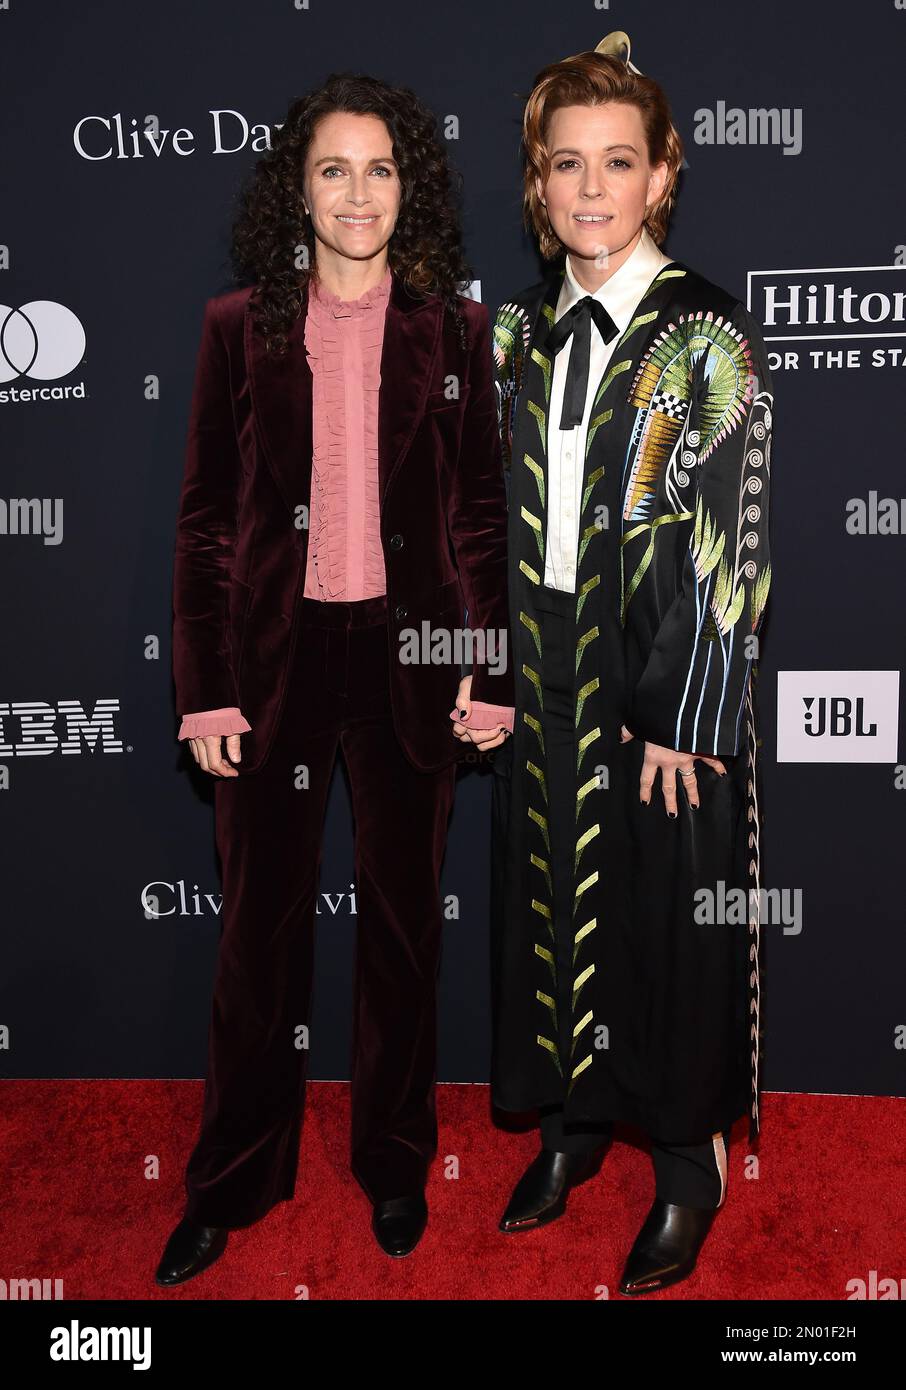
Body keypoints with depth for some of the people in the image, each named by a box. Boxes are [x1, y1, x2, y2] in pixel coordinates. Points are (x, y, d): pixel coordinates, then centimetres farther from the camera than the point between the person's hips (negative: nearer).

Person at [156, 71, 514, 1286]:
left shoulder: (453, 329, 4)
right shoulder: (239, 327, 3)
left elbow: (481, 513, 4)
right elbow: (206, 518, 2)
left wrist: (490, 672, -2)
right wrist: (204, 687, -4)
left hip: (409, 650, 0)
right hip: (278, 651, 0)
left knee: (403, 921, 12)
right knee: (261, 926, 9)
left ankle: (396, 1163, 32)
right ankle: (235, 1180, 27)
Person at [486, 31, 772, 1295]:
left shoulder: (709, 340, -9)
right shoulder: (519, 333, 6)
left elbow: (727, 550, -12)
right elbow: (498, 517, 10)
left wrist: (682, 719, -14)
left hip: (666, 689, -5)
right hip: (542, 678, 5)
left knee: (670, 917, 7)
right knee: (551, 899, 14)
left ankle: (691, 1161, 27)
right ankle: (573, 1119, 36)